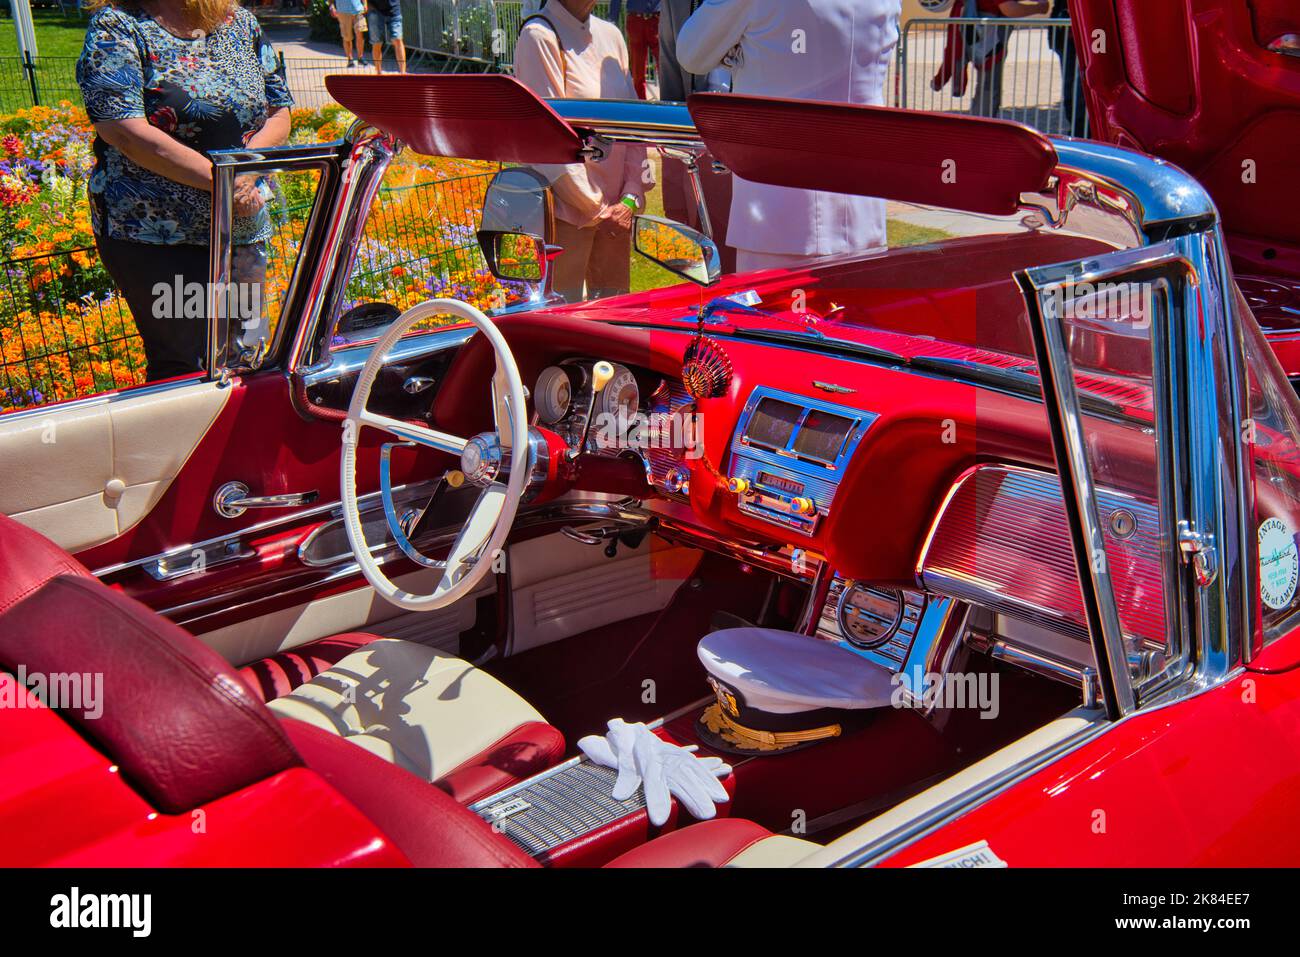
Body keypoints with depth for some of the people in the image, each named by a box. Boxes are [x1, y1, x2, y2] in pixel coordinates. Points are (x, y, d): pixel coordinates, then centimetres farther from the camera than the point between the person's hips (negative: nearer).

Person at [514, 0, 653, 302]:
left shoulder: (611, 35, 12)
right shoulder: (540, 37, -9)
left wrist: (630, 199, -1)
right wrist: (596, 209, -11)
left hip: (616, 207, 7)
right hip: (567, 208, -6)